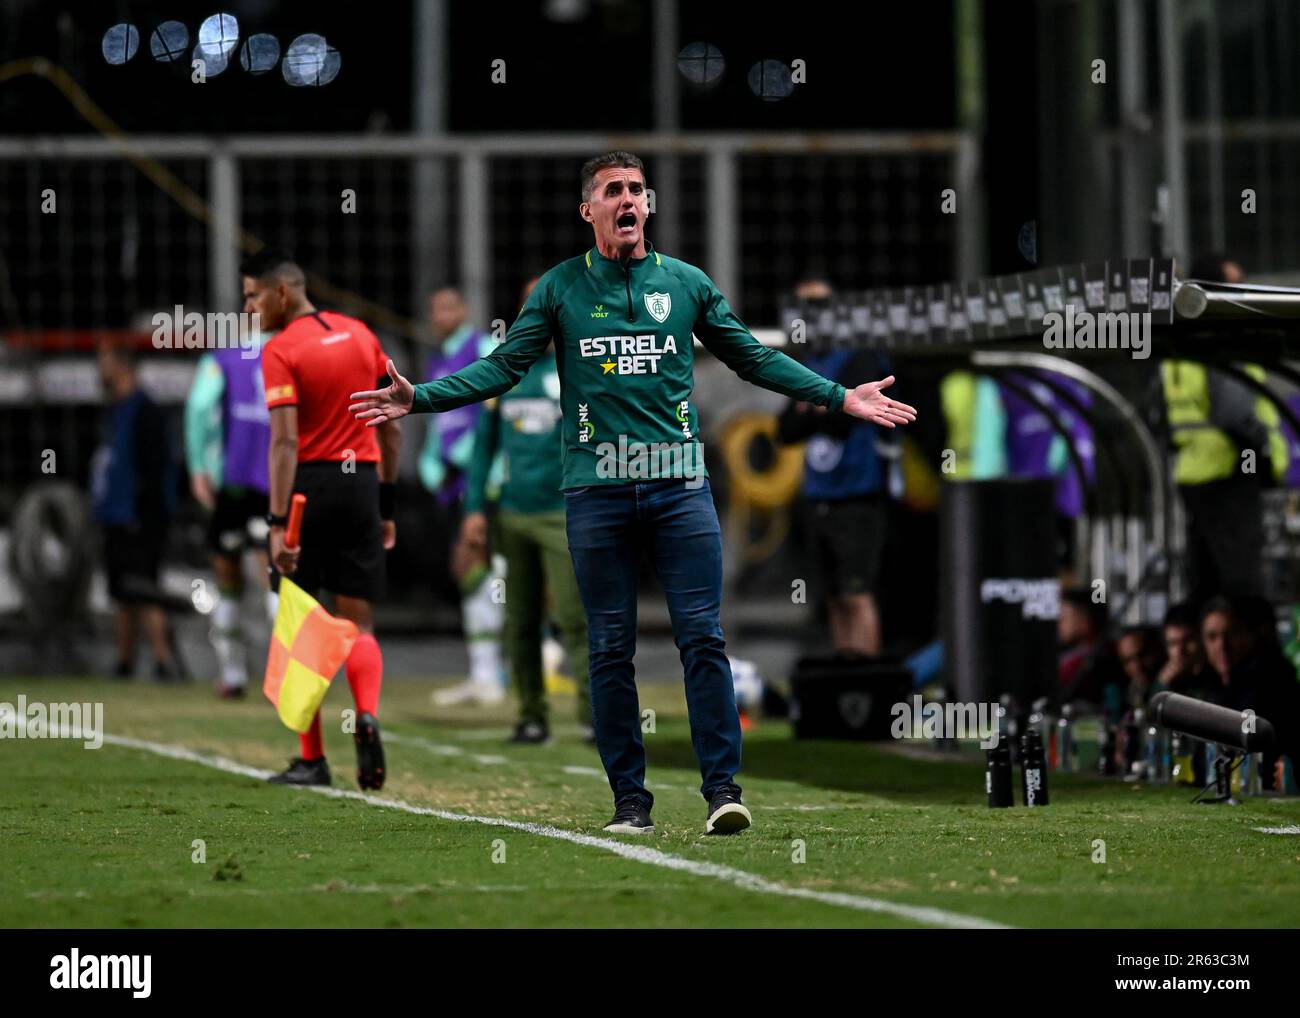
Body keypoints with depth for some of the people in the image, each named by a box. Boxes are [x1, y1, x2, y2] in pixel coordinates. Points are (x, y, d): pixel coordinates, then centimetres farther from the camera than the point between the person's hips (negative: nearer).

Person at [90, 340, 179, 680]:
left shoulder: (143, 411, -13)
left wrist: (143, 514, -20)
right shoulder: (116, 412, 18)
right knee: (123, 598, 14)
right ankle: (124, 664, 19)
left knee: (143, 594, -14)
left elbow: (154, 466, -18)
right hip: (116, 521, 10)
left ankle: (164, 661, -16)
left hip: (138, 523, -10)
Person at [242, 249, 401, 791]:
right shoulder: (359, 334, 11)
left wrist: (278, 523, -18)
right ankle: (367, 716, -20)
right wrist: (387, 506, 19)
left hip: (310, 483, -5)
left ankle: (312, 759, 8)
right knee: (358, 625, 8)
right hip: (362, 482, 5)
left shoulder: (280, 351, -9)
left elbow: (285, 442, -17)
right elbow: (392, 429, 13)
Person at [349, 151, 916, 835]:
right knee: (610, 649, 1)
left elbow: (755, 359, 18)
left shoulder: (687, 284, 11)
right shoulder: (560, 289, 8)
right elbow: (503, 367, 6)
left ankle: (722, 789, -5)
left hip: (679, 482, 0)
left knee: (702, 637, -7)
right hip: (597, 489, 0)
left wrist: (842, 398, 14)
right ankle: (630, 800, 7)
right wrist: (419, 399, -7)